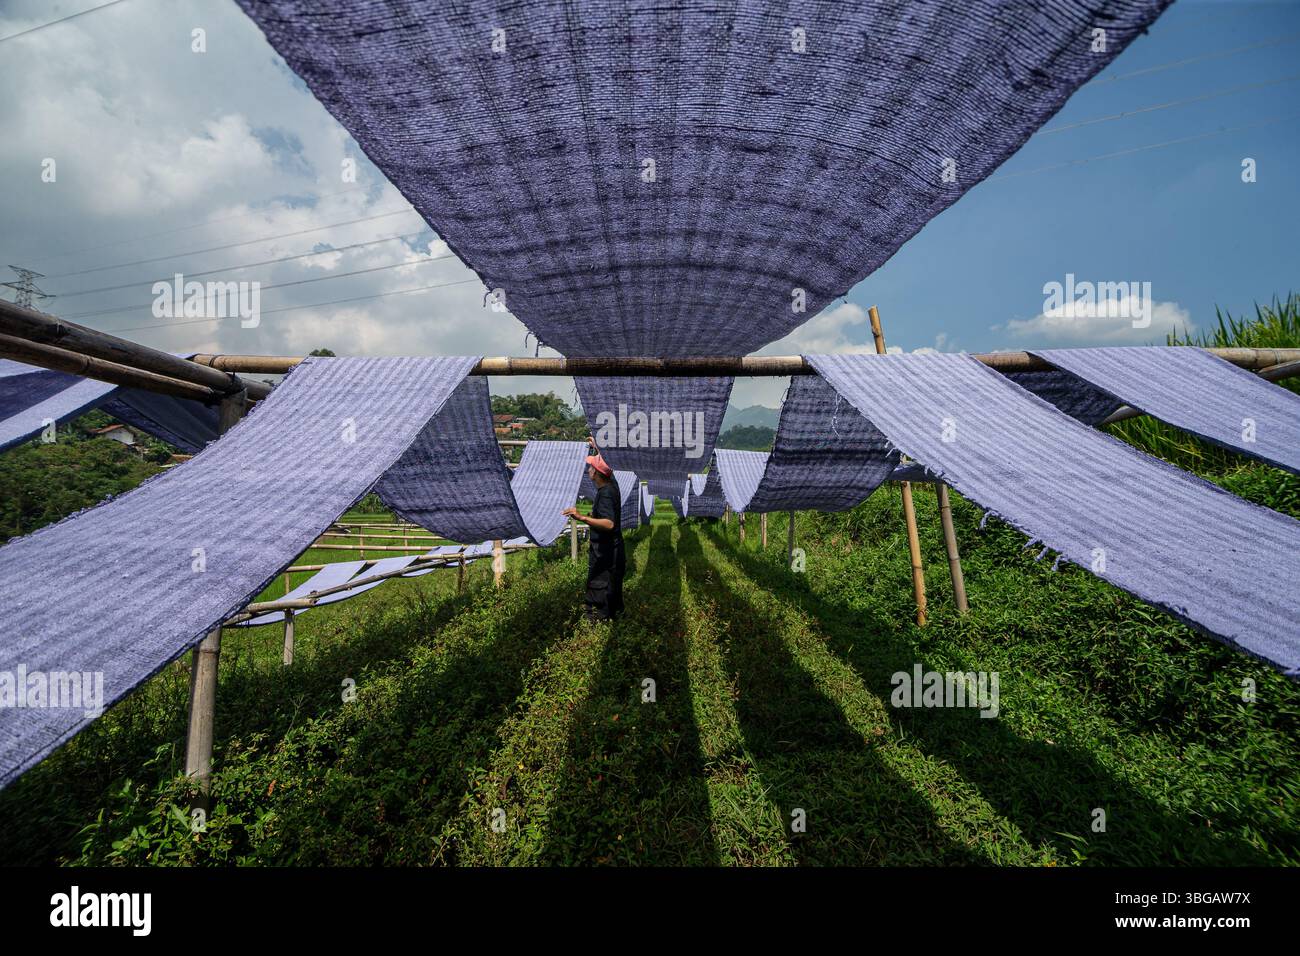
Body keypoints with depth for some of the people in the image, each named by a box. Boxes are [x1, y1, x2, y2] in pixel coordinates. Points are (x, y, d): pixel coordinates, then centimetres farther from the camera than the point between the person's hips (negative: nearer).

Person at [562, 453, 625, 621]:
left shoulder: (605, 494, -25)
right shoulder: (612, 484, 2)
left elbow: (609, 524, -39)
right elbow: (604, 462, 24)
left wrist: (582, 518, -47)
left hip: (604, 555, -10)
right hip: (612, 551, 10)